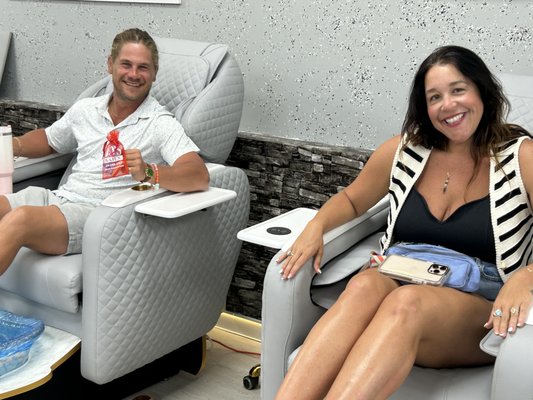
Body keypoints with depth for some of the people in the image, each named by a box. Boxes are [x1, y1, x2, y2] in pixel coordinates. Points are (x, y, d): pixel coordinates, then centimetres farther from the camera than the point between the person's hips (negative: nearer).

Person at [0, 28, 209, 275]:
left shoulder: (160, 125, -3)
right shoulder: (85, 109, 16)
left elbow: (200, 176, -17)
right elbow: (48, 139, 35)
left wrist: (149, 173, -36)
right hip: (57, 197, 6)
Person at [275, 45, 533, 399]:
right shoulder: (403, 150, 8)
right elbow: (353, 199, 21)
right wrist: (317, 226, -1)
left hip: (482, 310, -2)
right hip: (403, 286, 3)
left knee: (406, 302, -36)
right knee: (365, 284, -34)